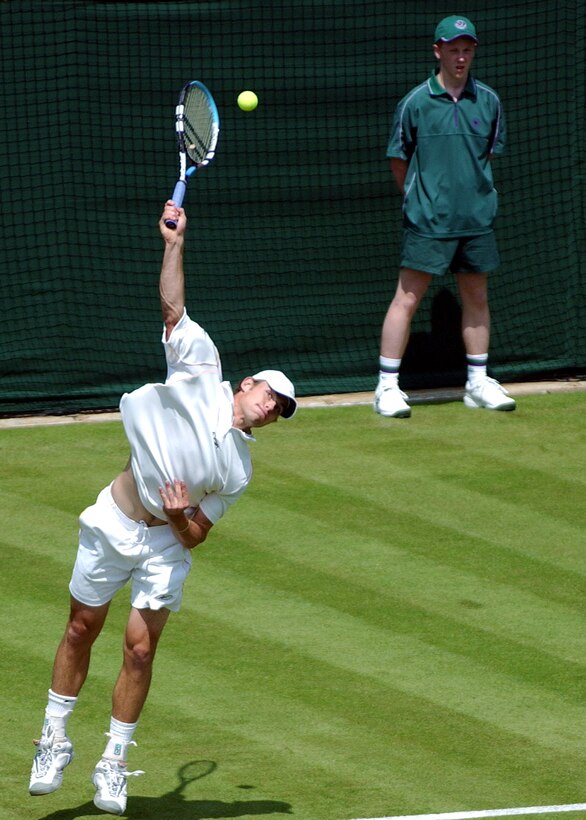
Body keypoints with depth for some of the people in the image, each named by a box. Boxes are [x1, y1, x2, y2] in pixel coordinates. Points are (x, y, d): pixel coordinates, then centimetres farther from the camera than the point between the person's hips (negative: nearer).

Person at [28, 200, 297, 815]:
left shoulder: (238, 470, -2)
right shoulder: (201, 375, -6)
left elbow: (195, 536, -2)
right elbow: (173, 308, -11)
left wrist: (182, 517, -24)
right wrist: (174, 243, -20)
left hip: (164, 545, 1)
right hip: (112, 526, -1)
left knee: (141, 646, -7)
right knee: (80, 630, 7)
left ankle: (113, 765, 7)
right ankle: (54, 743, 22)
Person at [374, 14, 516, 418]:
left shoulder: (488, 101, 4)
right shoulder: (416, 103, -5)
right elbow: (399, 160, 4)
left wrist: (475, 194, 13)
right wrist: (418, 197, 8)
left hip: (477, 218, 4)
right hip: (428, 220, -4)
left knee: (477, 298, 11)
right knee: (408, 298, -5)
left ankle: (478, 384, 22)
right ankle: (387, 387, -1)